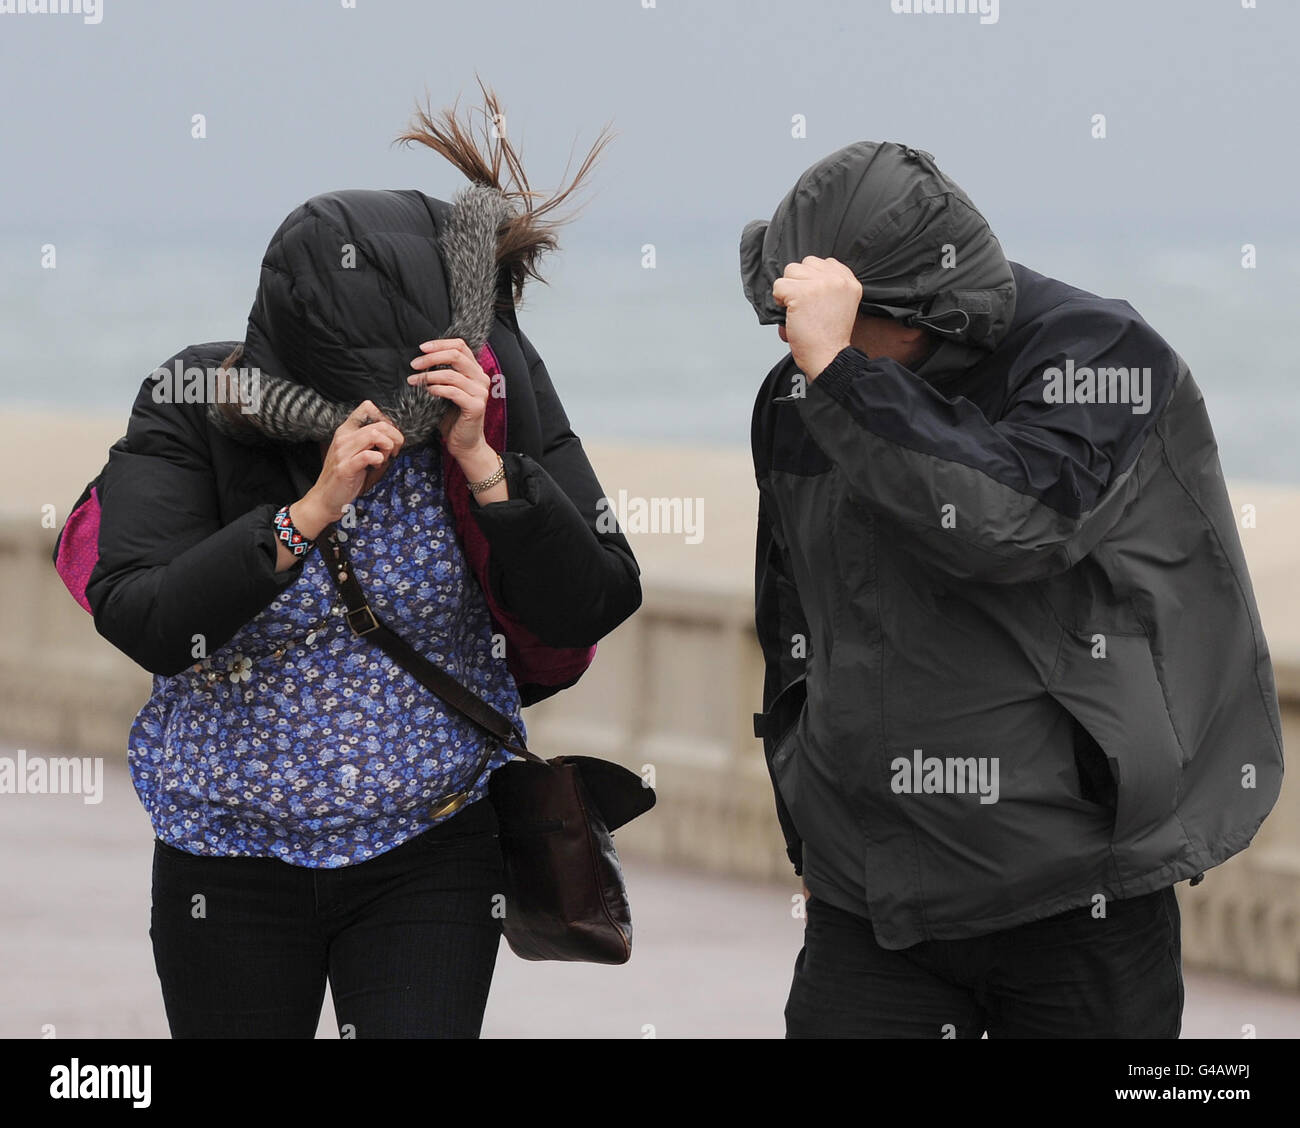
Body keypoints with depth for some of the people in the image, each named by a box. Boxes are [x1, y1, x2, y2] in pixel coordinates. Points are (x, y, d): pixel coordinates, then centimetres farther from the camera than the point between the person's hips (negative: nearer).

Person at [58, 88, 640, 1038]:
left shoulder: (494, 393, -12)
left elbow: (592, 608, -16)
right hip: (231, 863, 0)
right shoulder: (193, 412, -14)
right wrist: (310, 512, -34)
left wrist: (481, 463, -28)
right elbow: (142, 623, -26)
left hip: (431, 854, 0)